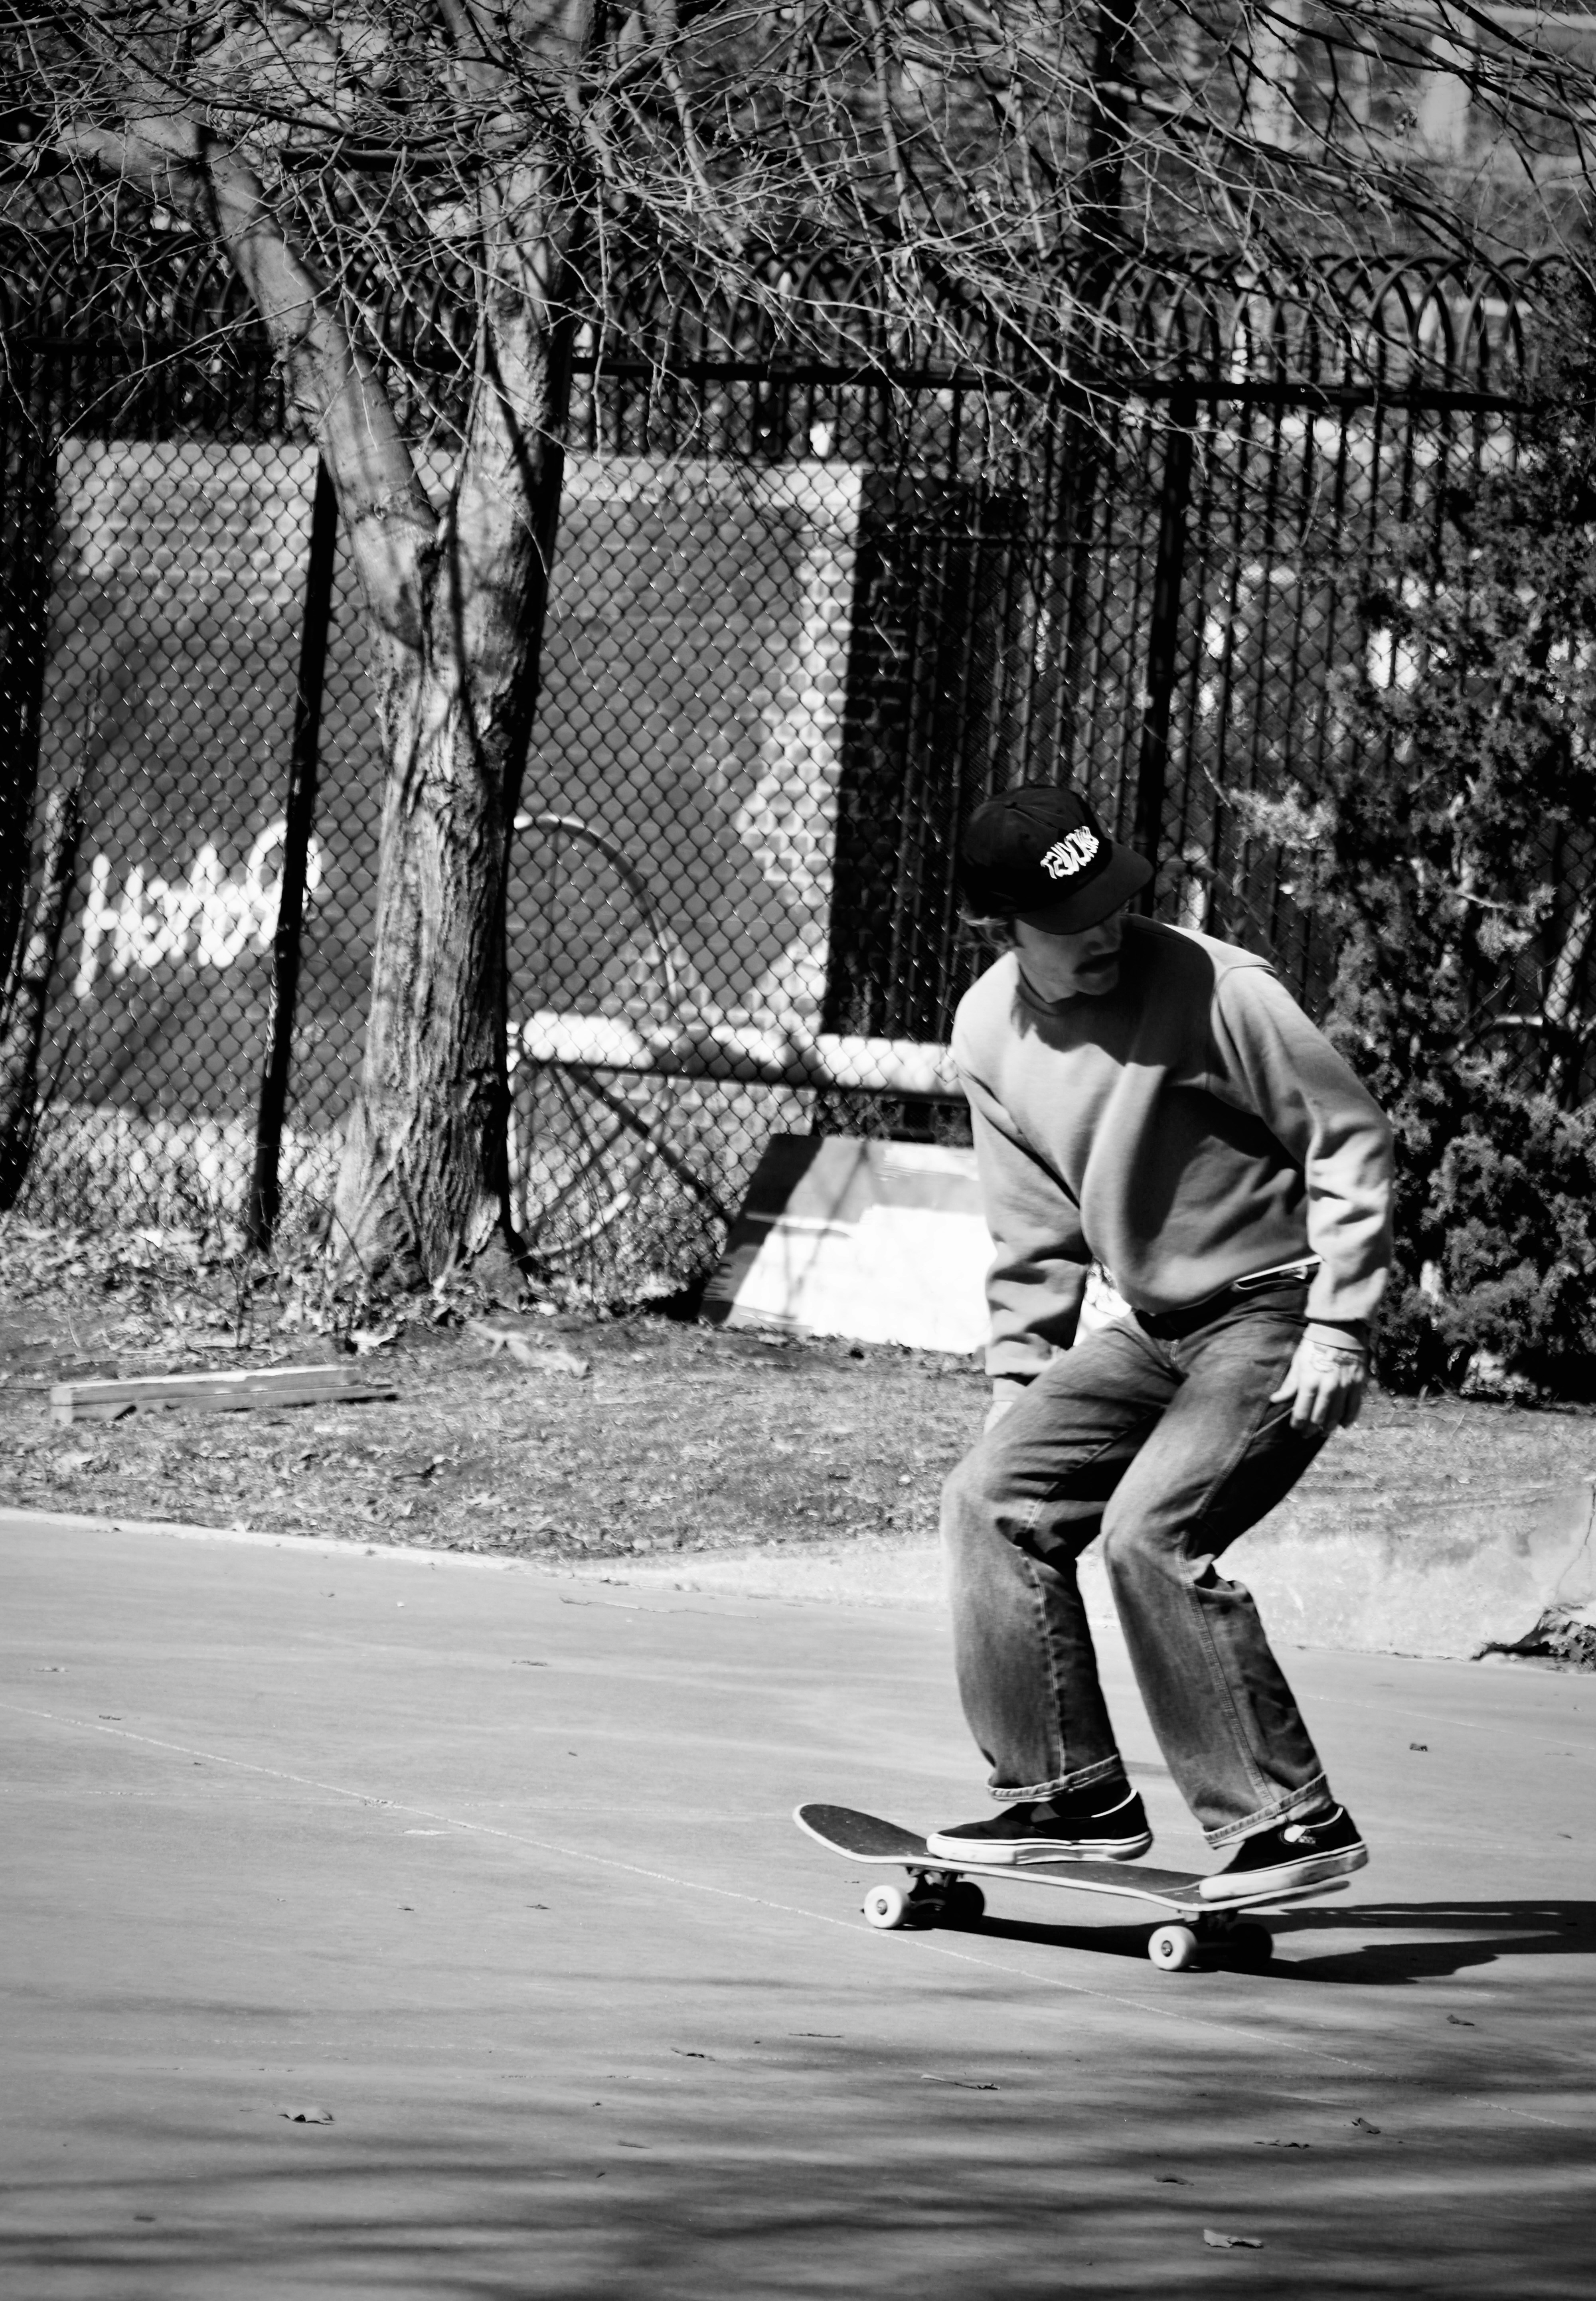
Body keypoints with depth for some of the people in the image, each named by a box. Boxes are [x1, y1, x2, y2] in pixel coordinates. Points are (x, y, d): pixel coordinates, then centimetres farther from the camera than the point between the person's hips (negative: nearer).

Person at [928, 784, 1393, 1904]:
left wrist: (1337, 1329, -17)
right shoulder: (992, 1032, 1)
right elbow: (1035, 1231, 13)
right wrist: (1022, 1374, 8)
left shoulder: (1212, 989, -20)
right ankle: (1074, 1795, 7)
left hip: (1277, 1317, -7)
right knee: (993, 1498, -2)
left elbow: (1353, 1140, -14)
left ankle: (1290, 1819, -17)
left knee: (1149, 1531, -22)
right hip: (1154, 1329, 7)